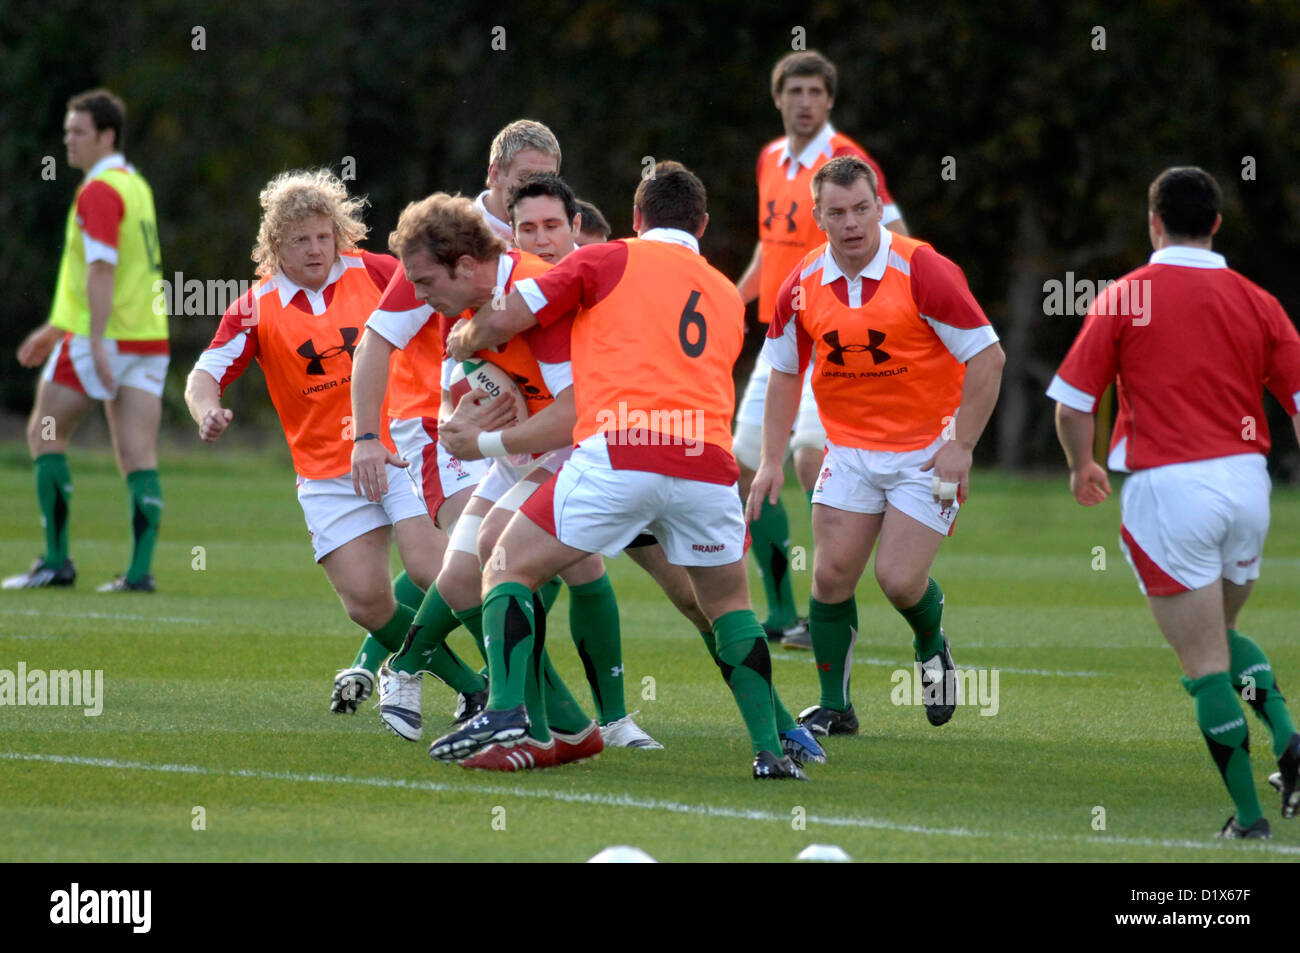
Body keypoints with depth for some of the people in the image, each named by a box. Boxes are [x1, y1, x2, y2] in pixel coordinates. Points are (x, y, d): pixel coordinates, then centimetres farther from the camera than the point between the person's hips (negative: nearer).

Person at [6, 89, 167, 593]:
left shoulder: (99, 191, -12)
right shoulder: (135, 186, 19)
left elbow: (102, 268, -22)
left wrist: (96, 340, -27)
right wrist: (54, 329, 29)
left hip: (105, 340, -8)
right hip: (149, 339, 8)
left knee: (45, 434, 6)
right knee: (139, 459, 0)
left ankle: (56, 561, 3)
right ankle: (140, 569, -10)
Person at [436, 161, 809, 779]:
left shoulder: (609, 260, 12)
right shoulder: (727, 297, 26)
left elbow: (503, 321, 8)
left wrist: (464, 342, 32)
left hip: (619, 453, -4)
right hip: (708, 462, 4)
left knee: (508, 568, 9)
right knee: (729, 605, 23)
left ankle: (505, 710, -10)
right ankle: (770, 747, 12)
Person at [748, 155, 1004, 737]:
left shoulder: (923, 273, -18)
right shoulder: (803, 287, -4)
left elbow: (987, 357, -14)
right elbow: (785, 373, 10)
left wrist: (960, 447, -16)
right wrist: (771, 461, 4)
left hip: (927, 450, -4)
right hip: (849, 446, 4)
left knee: (899, 578, -13)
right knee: (831, 574, -5)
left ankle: (932, 646, 21)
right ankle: (834, 706, 10)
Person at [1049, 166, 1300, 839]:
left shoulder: (1125, 298, -2)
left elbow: (1072, 405, 0)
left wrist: (1082, 467, 19)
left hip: (1166, 488, -4)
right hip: (1246, 482, 4)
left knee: (1206, 667, 0)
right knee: (1222, 637, 25)